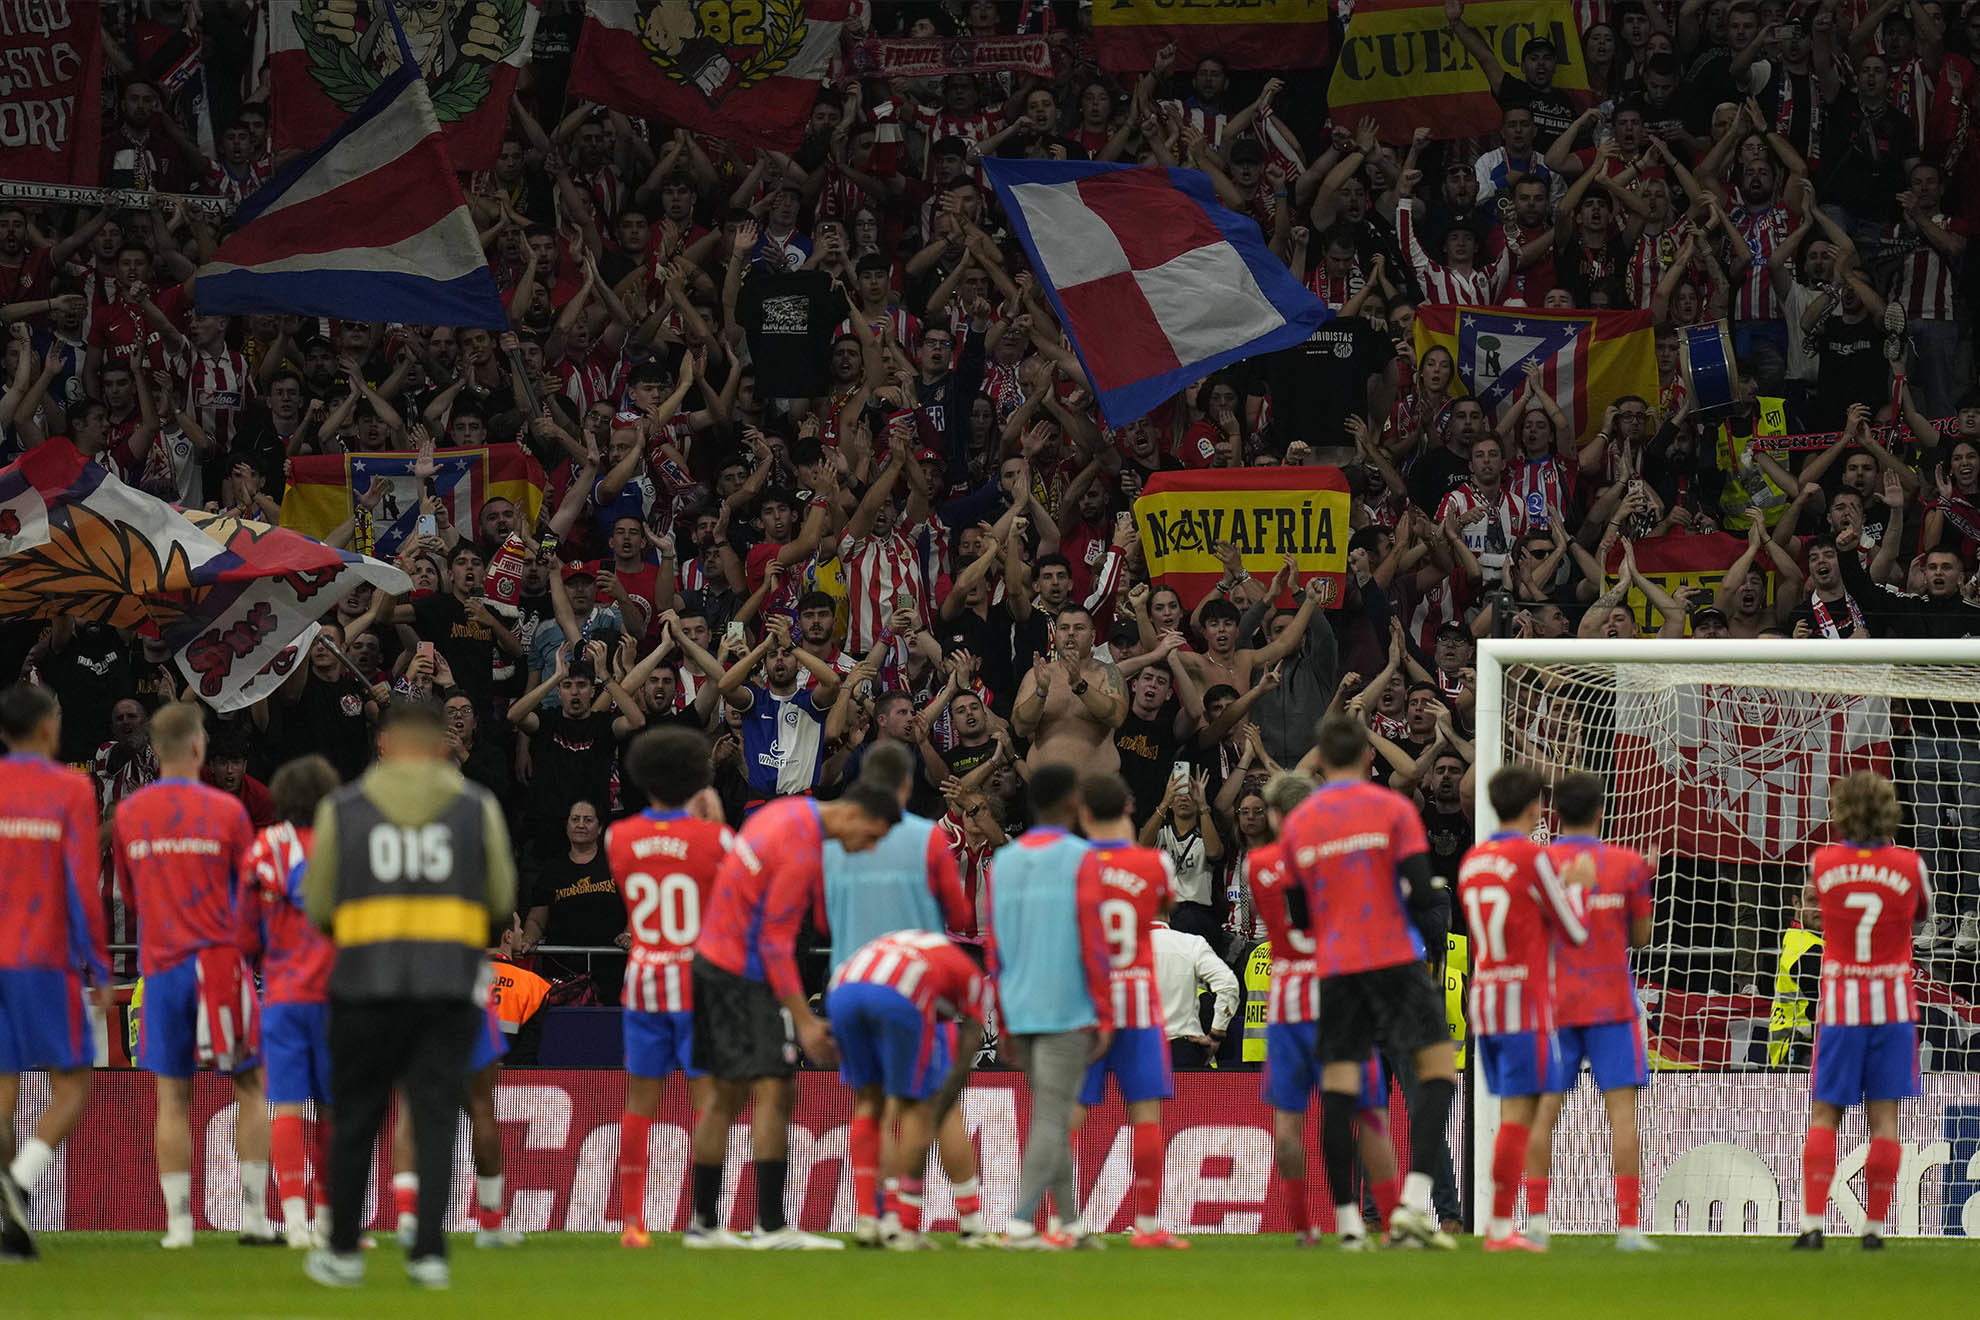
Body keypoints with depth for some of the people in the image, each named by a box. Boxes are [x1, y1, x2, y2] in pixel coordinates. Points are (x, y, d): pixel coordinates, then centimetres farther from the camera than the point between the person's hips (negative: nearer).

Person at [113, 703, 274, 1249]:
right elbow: (249, 894, 1)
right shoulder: (226, 811, -5)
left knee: (172, 1098, 5)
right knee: (252, 1087, 7)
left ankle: (177, 1221, 0)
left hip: (160, 965, 3)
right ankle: (253, 1214, -1)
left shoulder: (128, 814, 4)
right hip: (219, 960, -3)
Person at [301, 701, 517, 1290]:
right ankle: (429, 1252, -5)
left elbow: (318, 906, 6)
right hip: (451, 986, 0)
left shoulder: (342, 808, 4)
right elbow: (502, 898, 9)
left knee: (356, 1120, 9)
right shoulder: (477, 807, 5)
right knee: (436, 1119, 2)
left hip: (367, 982, 0)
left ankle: (343, 1251, 14)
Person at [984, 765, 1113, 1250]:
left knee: (1053, 1117, 14)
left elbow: (994, 949, 12)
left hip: (1020, 1011, 6)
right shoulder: (1079, 859, -6)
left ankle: (1070, 1223, 16)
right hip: (1067, 1011, -6)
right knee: (1051, 1120, -6)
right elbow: (1092, 942, -10)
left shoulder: (1003, 862, 10)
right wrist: (1105, 1015, -4)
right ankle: (1020, 1224, -16)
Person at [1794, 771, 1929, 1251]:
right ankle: (1874, 1226, 3)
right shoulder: (1909, 865, -6)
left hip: (1840, 1002, 0)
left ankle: (1812, 1224, -5)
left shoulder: (1822, 863, -5)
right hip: (1893, 1001, 0)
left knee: (1824, 1116, 5)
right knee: (1884, 1116, 4)